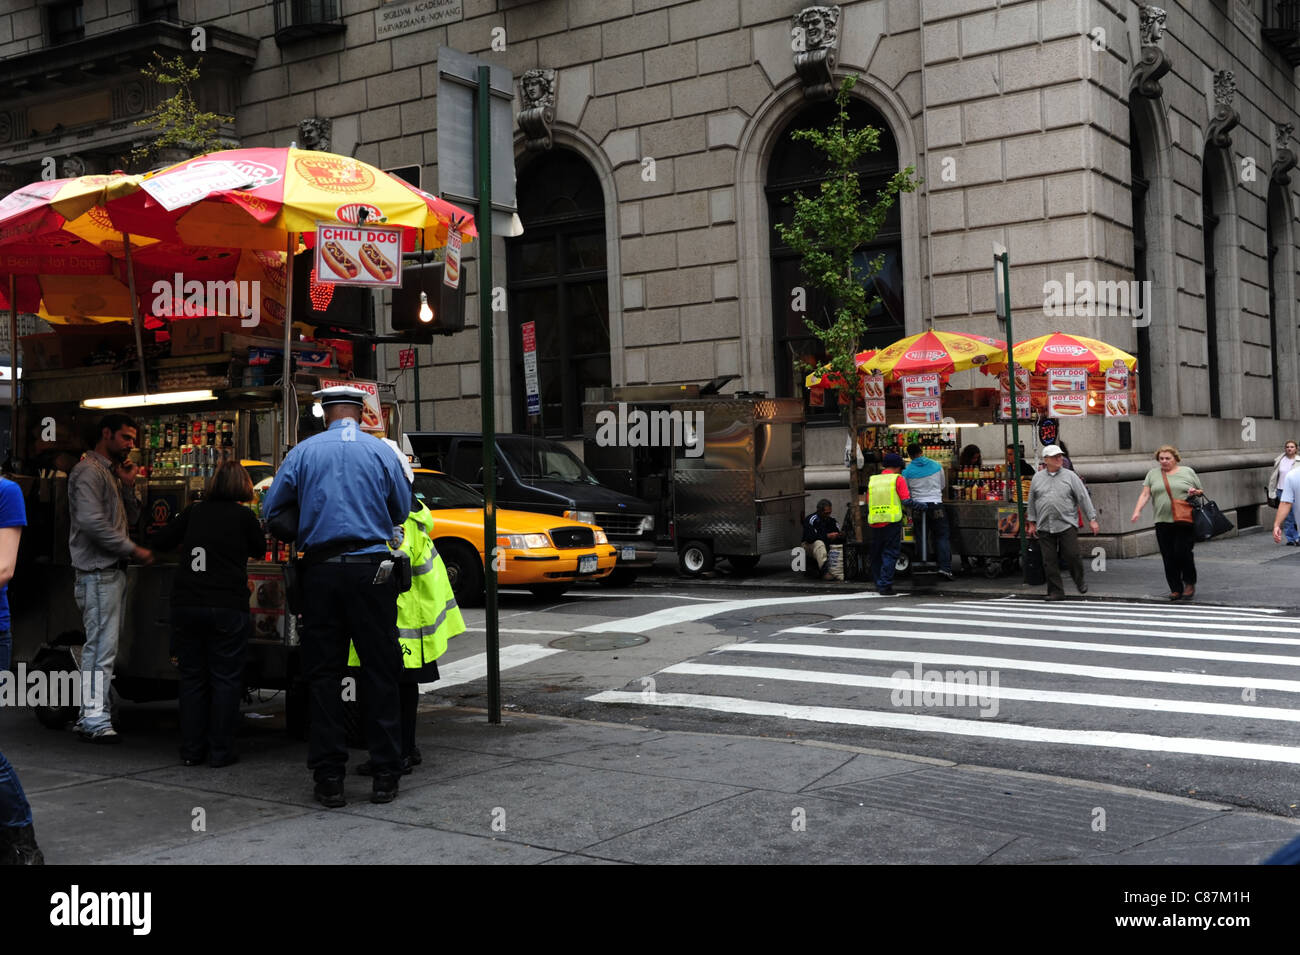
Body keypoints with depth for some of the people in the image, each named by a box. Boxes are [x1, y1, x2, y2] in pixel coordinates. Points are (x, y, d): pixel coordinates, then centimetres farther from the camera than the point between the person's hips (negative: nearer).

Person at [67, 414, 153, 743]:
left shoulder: (112, 472, 22)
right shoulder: (89, 471, -9)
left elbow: (131, 519, 19)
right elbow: (92, 521, -20)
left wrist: (128, 485, 5)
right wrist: (134, 550, -16)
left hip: (114, 569, 10)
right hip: (98, 571, -10)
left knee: (102, 647, 11)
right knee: (101, 647, -10)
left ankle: (91, 717, 15)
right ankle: (95, 721, -8)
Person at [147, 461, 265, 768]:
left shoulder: (194, 512, 6)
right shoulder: (243, 516, -3)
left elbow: (158, 543, 11)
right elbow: (259, 549, 12)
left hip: (185, 604, 4)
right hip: (226, 607, -4)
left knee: (192, 677, 12)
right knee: (225, 678, 4)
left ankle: (191, 750, 16)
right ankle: (221, 751, 5)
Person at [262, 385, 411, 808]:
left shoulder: (303, 452, 4)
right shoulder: (381, 451, 3)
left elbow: (271, 511, 5)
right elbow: (402, 510, 11)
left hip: (321, 571, 1)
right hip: (370, 570, -1)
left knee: (323, 675, 7)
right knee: (379, 672, 6)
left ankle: (329, 779, 8)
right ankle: (385, 775, 8)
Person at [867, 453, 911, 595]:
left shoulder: (872, 480, 12)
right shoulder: (898, 479, -1)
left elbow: (868, 502, 14)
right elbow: (906, 500, -8)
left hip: (875, 522, 4)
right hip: (892, 521, -4)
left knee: (876, 554, 13)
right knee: (890, 553, -1)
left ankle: (879, 584, 18)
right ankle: (885, 584, -8)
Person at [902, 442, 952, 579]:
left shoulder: (907, 471, -5)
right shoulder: (936, 465, 1)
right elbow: (942, 485, 13)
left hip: (917, 506, 0)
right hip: (936, 504, 0)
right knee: (942, 537, 1)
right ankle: (945, 567, -11)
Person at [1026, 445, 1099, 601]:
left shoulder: (1070, 476, 4)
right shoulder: (1037, 478, 11)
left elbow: (1084, 497, 3)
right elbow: (1031, 502, 16)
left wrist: (1092, 519, -1)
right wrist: (1031, 522, 14)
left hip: (1067, 524, -2)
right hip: (1045, 527, 2)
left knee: (1071, 555, -7)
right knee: (1050, 561, 1)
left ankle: (1080, 582, 20)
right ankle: (1056, 592, 8)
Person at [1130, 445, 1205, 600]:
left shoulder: (1188, 472, 9)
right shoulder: (1153, 474, 12)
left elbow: (1202, 491, 16)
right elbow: (1145, 494, 5)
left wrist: (1196, 492, -7)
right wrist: (1137, 511, -9)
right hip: (1163, 522, 2)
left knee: (1182, 551, -12)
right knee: (1168, 557, 0)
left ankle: (1190, 583, 8)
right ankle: (1176, 589, 9)